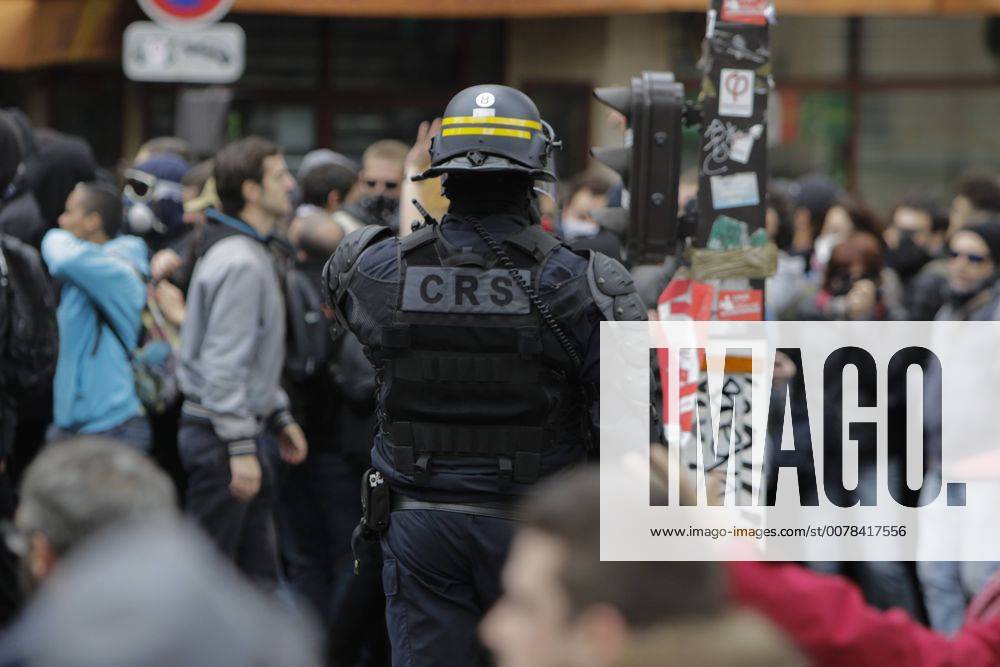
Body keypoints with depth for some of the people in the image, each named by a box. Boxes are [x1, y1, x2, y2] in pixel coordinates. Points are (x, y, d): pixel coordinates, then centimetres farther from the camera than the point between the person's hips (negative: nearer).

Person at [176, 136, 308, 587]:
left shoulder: (254, 253, 15)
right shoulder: (240, 263, -18)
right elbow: (224, 365, -23)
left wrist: (280, 417, 23)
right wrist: (241, 449, -23)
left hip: (246, 425, 10)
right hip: (222, 432, -10)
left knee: (259, 573, 13)